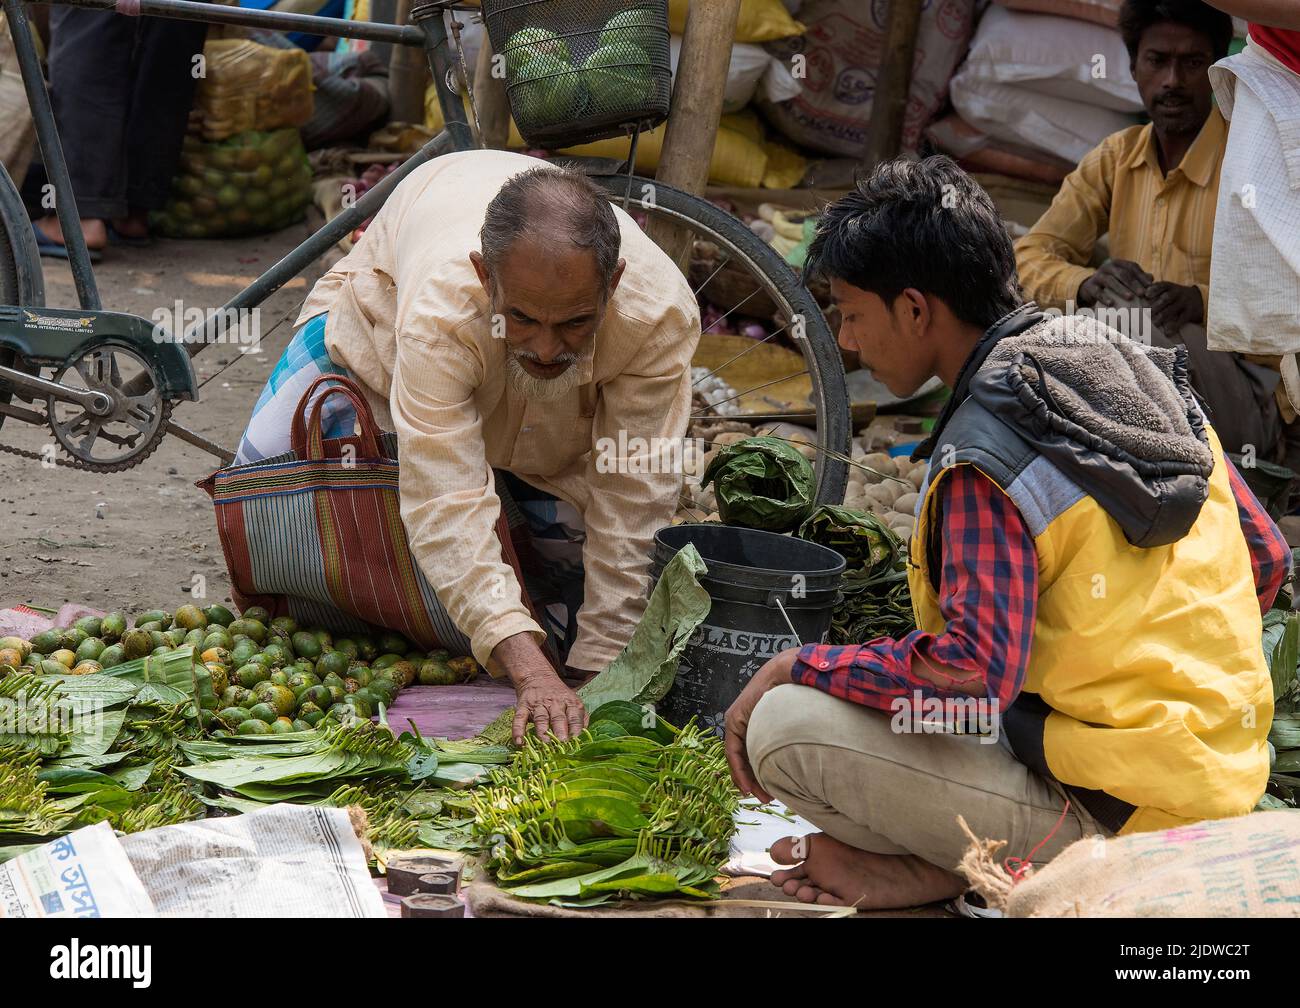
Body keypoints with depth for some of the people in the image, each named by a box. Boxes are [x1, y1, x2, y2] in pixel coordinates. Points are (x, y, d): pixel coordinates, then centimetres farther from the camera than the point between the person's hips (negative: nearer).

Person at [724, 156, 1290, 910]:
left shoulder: (985, 457, -18)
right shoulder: (1138, 372, 6)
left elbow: (975, 674, -27)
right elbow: (1266, 561, 13)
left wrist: (798, 666, -13)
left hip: (1116, 816, -9)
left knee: (784, 730, -14)